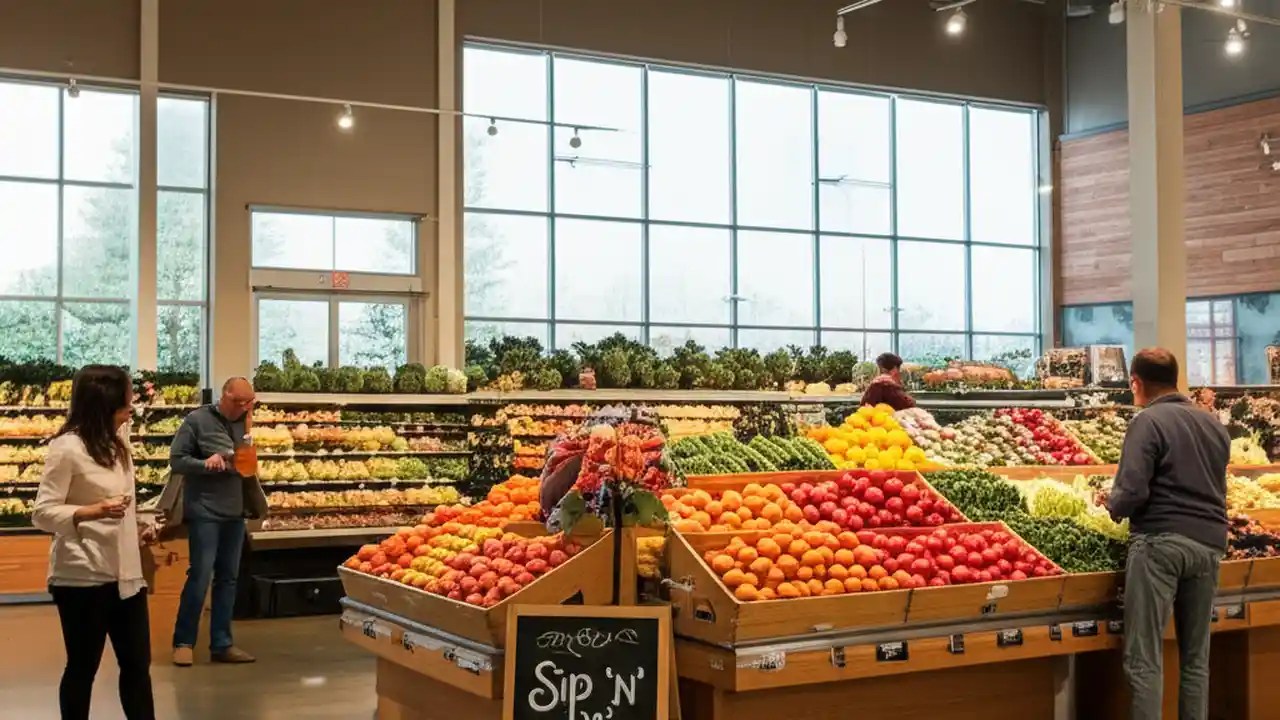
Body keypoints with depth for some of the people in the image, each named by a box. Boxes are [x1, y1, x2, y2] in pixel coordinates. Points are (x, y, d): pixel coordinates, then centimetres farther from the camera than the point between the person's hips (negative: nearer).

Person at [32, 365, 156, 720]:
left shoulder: (116, 441, 11)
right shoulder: (67, 447, -13)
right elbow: (42, 513, -17)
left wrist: (135, 531, 16)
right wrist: (94, 511, -30)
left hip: (125, 573, 7)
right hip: (83, 577, -7)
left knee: (137, 663, 8)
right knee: (83, 667, 4)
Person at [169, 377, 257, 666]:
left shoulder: (243, 423, 9)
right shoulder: (197, 420, -7)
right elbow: (176, 460, -7)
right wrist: (205, 464, -22)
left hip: (235, 512, 6)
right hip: (204, 511, -6)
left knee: (228, 578, 8)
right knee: (200, 577, -5)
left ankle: (222, 644, 14)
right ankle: (183, 641, 8)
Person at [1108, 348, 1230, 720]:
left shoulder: (1149, 421, -7)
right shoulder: (1215, 425, 15)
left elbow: (1133, 492, -16)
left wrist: (1113, 506, 4)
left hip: (1161, 541, -7)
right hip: (1209, 543, 7)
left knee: (1144, 658, -4)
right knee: (1196, 656, 13)